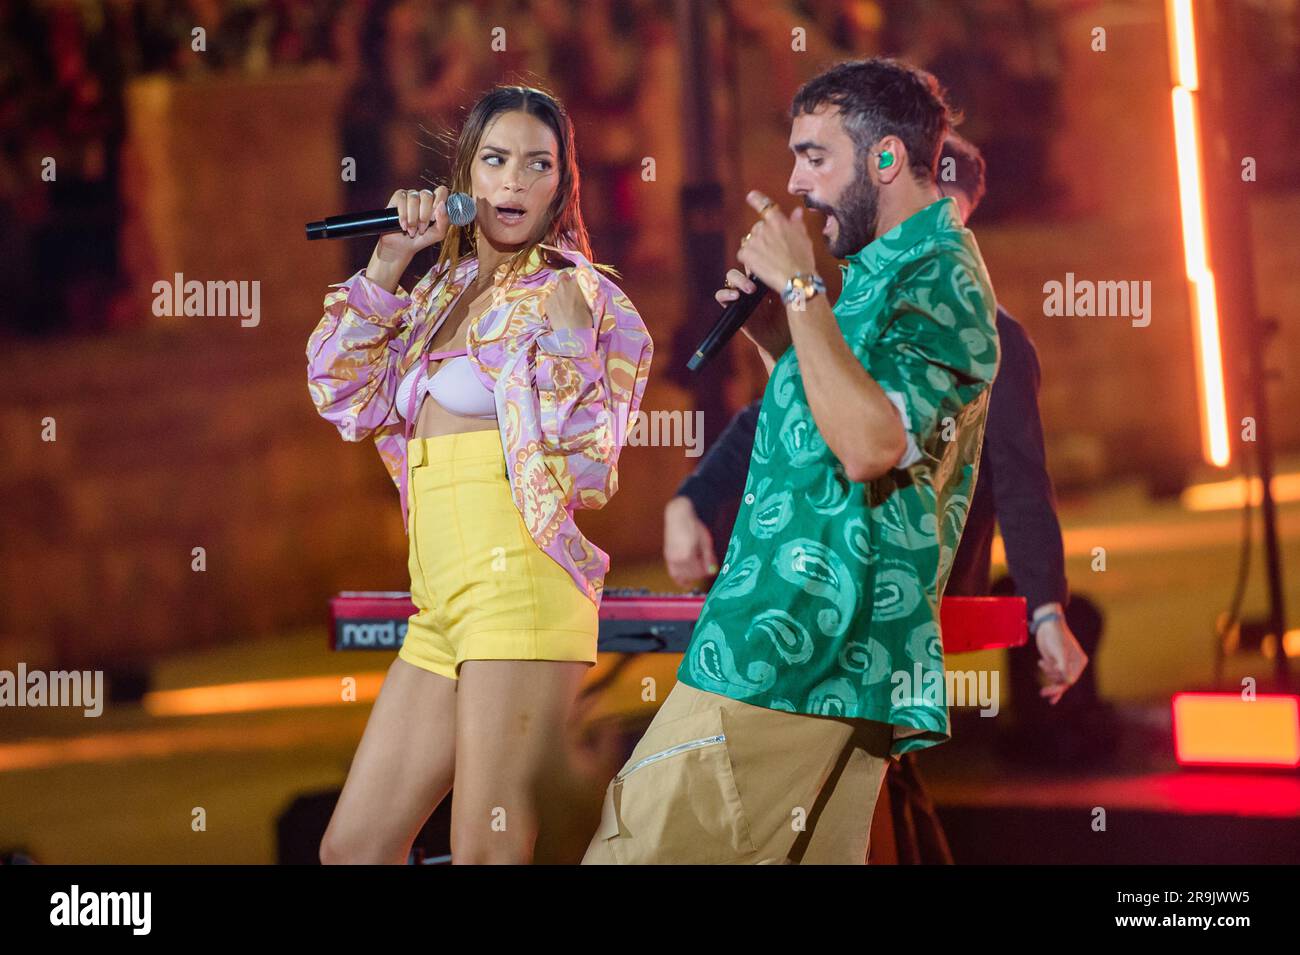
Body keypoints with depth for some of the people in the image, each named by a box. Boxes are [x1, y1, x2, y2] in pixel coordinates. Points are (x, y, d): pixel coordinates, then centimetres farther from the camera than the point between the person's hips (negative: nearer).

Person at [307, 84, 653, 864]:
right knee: (352, 847, 8)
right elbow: (343, 391, 12)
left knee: (484, 855, -10)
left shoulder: (574, 294, -2)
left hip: (520, 586, -8)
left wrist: (565, 339, -15)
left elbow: (584, 470, -5)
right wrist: (389, 262, 6)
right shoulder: (441, 294, 19)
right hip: (442, 607, 8)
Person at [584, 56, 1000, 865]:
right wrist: (776, 338, 12)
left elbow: (870, 444, -26)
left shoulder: (939, 276, -11)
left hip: (789, 657, -10)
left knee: (641, 846, -10)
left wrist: (801, 289, -20)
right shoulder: (892, 270, 21)